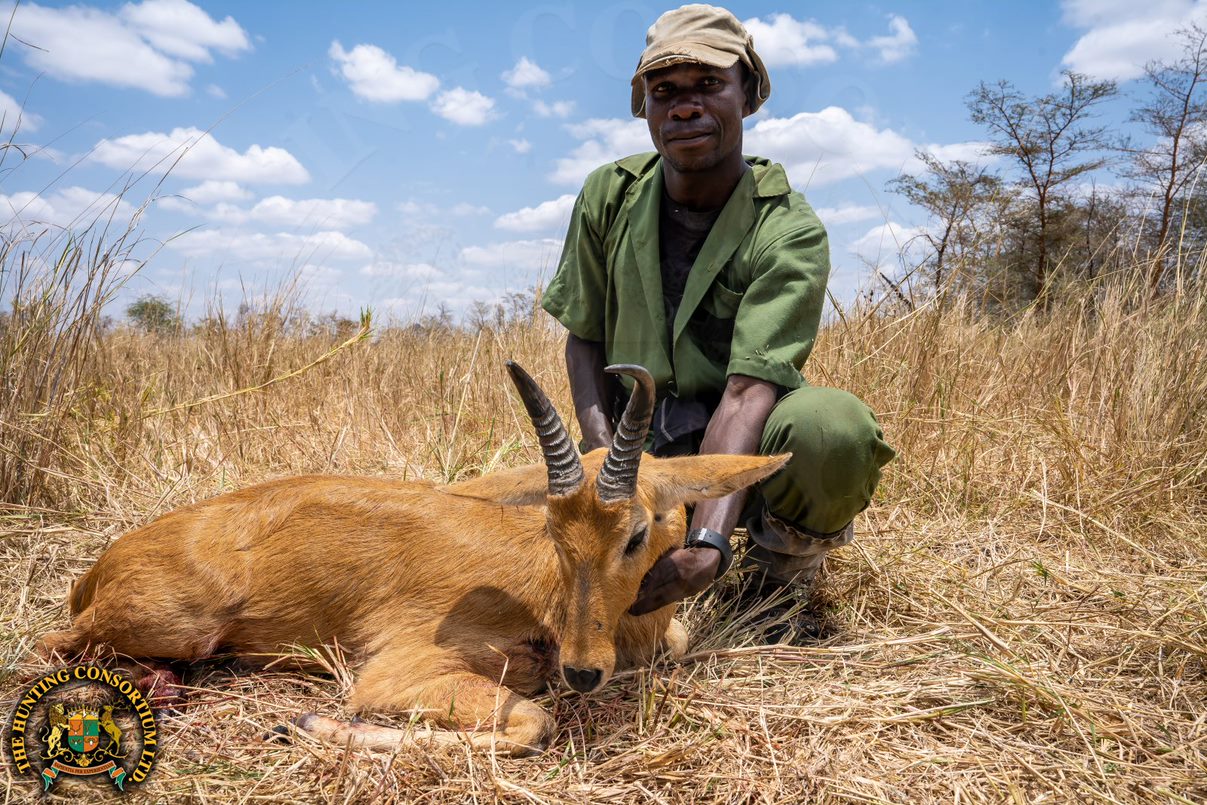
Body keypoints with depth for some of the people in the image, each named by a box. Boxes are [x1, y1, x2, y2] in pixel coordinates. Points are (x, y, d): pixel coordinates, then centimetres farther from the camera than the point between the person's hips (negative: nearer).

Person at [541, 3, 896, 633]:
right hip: (637, 443, 3)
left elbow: (748, 393, -28)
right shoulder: (608, 197, -5)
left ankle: (787, 562, -1)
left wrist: (705, 546, -40)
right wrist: (604, 460, -14)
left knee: (835, 425, -35)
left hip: (742, 441, -2)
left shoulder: (788, 232, -17)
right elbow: (583, 339, 2)